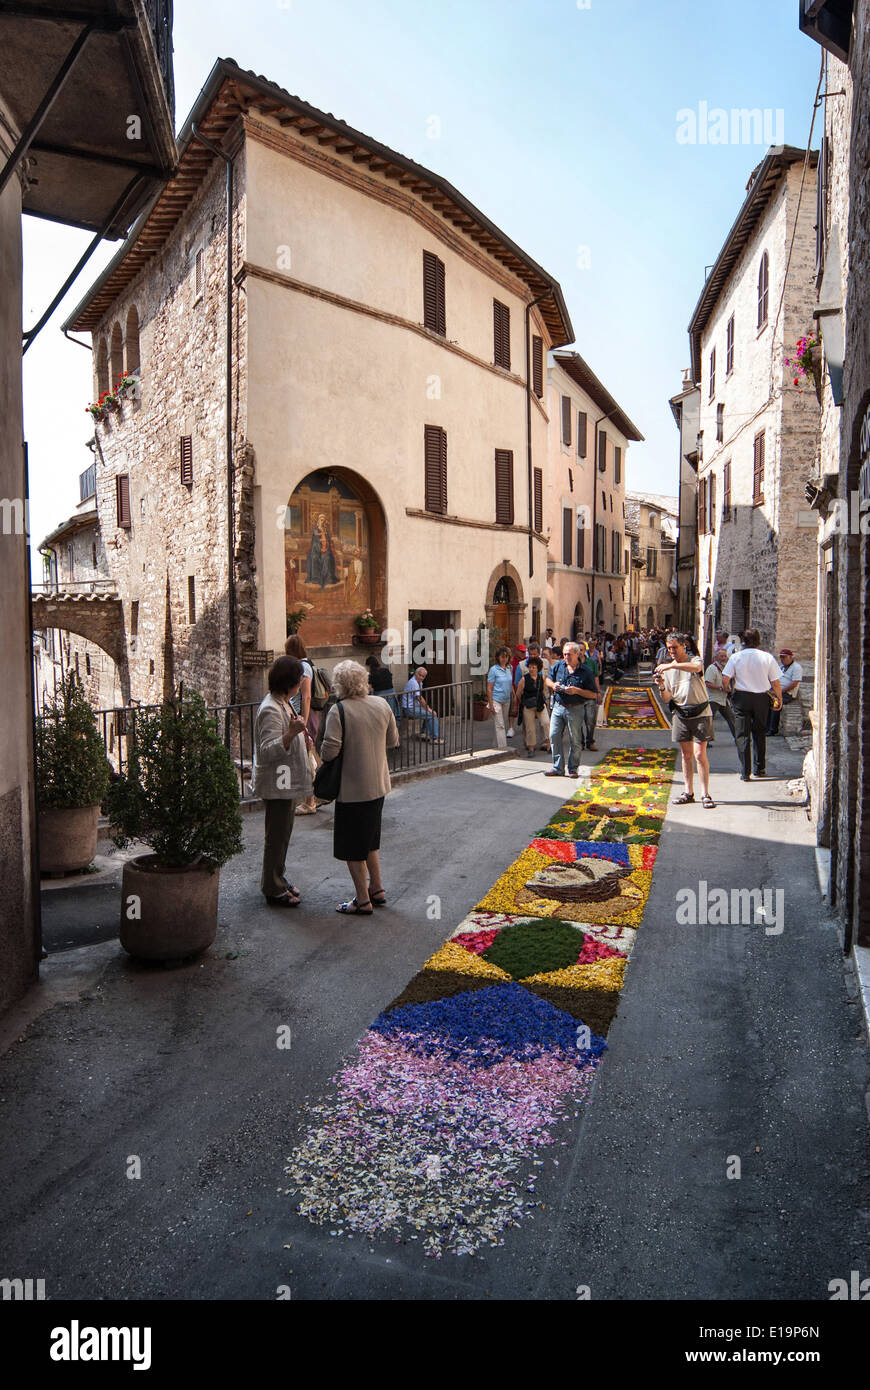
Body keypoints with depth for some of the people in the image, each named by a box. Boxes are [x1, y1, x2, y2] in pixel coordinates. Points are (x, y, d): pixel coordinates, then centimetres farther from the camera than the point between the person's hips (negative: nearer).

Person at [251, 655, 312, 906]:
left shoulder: (283, 704, 11)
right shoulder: (271, 710, -22)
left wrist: (298, 733, 33)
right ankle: (273, 890, 10)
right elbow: (268, 750, -30)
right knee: (276, 836, -1)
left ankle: (278, 879, 32)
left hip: (287, 782, 10)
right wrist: (291, 733, -40)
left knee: (282, 834, 19)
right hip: (277, 784, -10)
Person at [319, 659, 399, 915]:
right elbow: (393, 740, 8)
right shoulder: (381, 705, -1)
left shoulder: (338, 711, -19)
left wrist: (323, 756, 0)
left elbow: (329, 751, -22)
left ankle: (363, 900, 14)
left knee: (353, 846, 7)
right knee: (370, 839, 23)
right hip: (379, 785, 7)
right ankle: (377, 889, 31)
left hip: (353, 789, -6)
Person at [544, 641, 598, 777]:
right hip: (558, 707, 4)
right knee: (554, 736, 3)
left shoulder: (584, 672, -6)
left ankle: (573, 769, 16)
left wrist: (576, 690, -18)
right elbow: (548, 680, 20)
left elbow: (593, 694, -6)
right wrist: (553, 685, -2)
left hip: (575, 709, -4)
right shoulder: (559, 666, 6)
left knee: (575, 740, 3)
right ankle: (558, 768, 14)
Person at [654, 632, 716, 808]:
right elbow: (668, 697, 8)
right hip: (680, 713, 4)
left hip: (700, 713, -4)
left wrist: (672, 665, -36)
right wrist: (662, 687, -13)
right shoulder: (666, 667, 10)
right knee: (686, 755, 8)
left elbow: (696, 667, -30)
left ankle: (706, 795, -3)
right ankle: (688, 792, 15)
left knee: (699, 754, -8)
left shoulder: (695, 660, -2)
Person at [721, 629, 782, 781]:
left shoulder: (735, 657, -5)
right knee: (760, 733, 16)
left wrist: (728, 691, 11)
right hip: (761, 698, 1)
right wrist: (779, 698, 13)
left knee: (743, 734, 3)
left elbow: (725, 679, -9)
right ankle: (760, 769, 23)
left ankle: (745, 772, -1)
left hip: (741, 697, -1)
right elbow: (775, 683, -2)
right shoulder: (767, 657, -4)